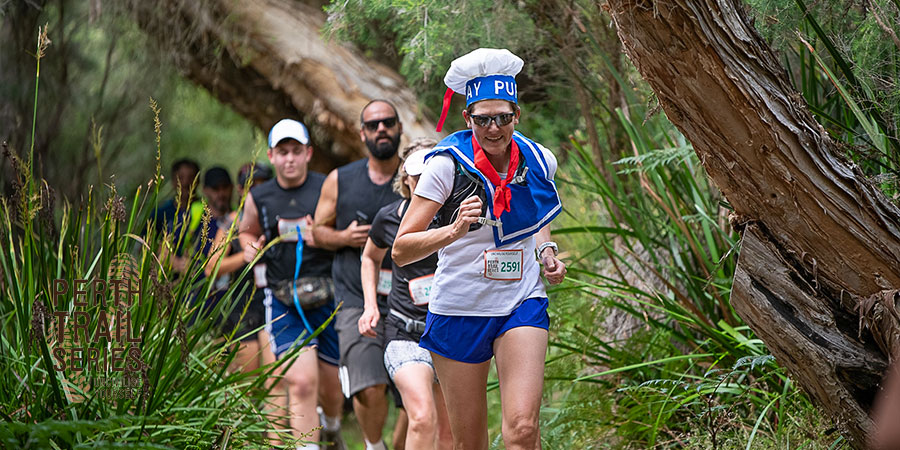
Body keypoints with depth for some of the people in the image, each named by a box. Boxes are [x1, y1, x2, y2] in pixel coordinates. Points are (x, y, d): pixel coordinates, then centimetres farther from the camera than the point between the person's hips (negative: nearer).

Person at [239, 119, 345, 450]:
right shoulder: (258, 198, 5)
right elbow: (247, 231, 25)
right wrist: (250, 247, 1)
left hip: (328, 298, 0)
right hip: (284, 303, 0)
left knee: (330, 386, 13)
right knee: (302, 383, -18)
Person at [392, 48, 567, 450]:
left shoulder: (538, 161, 0)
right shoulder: (448, 165, -11)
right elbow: (400, 250, -15)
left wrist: (546, 250, 5)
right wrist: (454, 230, -31)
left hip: (522, 307, 2)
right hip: (459, 310, -2)